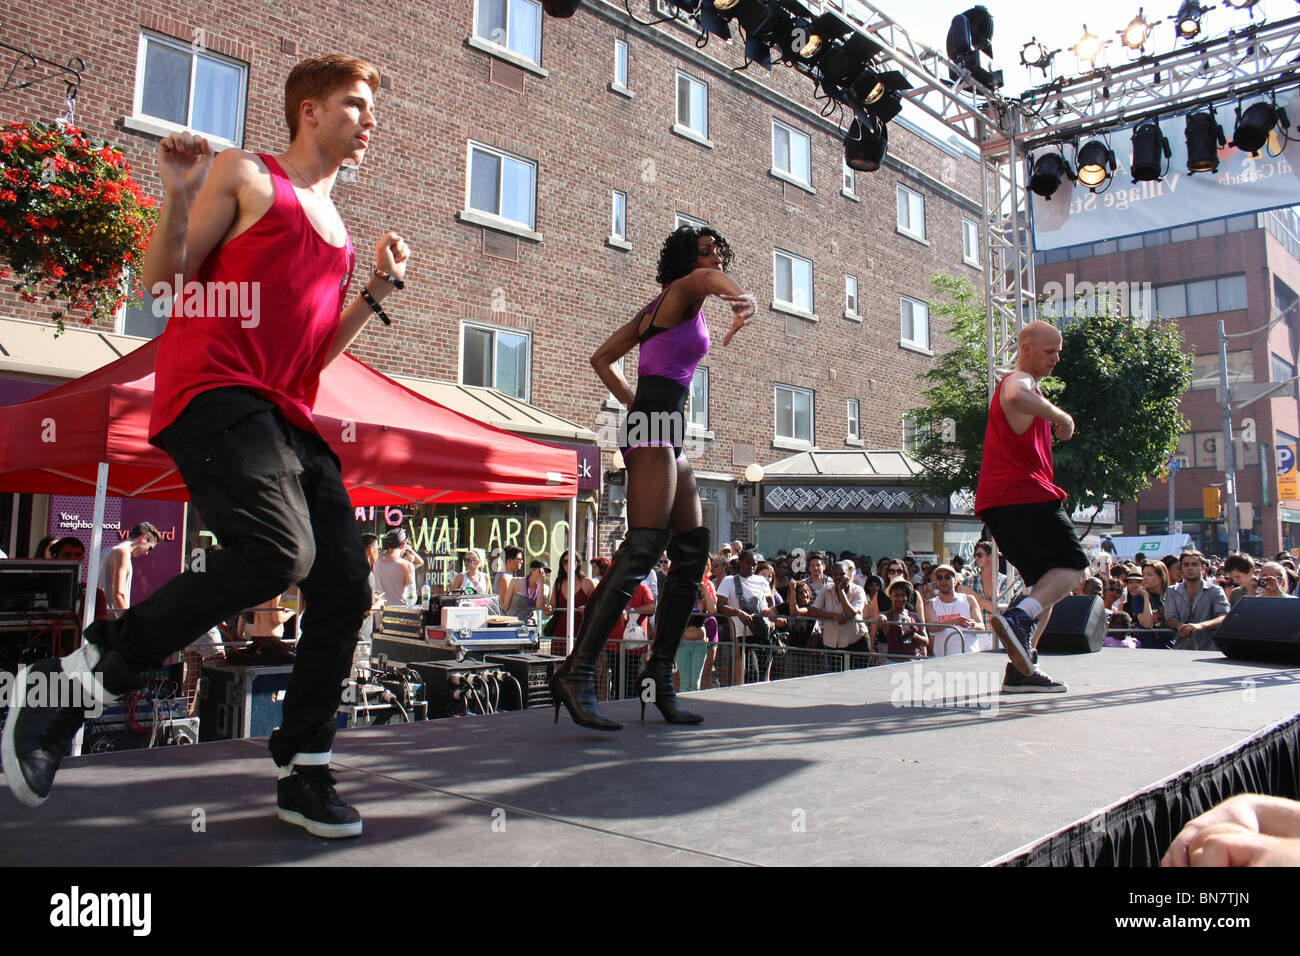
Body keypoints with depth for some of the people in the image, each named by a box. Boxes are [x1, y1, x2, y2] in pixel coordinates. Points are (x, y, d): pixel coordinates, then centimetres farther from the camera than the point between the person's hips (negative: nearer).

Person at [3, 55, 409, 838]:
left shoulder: (337, 231, 26)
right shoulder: (245, 174, 7)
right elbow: (162, 284, 2)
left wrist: (378, 289, 13)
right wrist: (180, 197, -12)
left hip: (290, 420, 8)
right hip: (215, 388, -7)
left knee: (345, 589, -3)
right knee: (278, 551, -30)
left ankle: (304, 773, 10)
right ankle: (78, 680, -12)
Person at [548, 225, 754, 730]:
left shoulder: (658, 308, 26)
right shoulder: (680, 294, 0)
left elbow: (602, 358, 29)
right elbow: (703, 277, -26)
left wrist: (634, 406, 19)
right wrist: (745, 299, -47)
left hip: (667, 434, 10)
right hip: (658, 427, -10)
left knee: (692, 551, 7)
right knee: (643, 546, -21)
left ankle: (659, 674, 9)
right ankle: (576, 672, -24)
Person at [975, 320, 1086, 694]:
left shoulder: (1025, 385, 30)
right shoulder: (1019, 381, -5)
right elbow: (1015, 398, -33)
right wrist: (1060, 416, -22)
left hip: (998, 502, 10)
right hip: (1025, 495, -10)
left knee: (1049, 579, 11)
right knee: (1072, 567, -10)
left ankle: (1021, 669, 3)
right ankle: (1019, 618, -31)